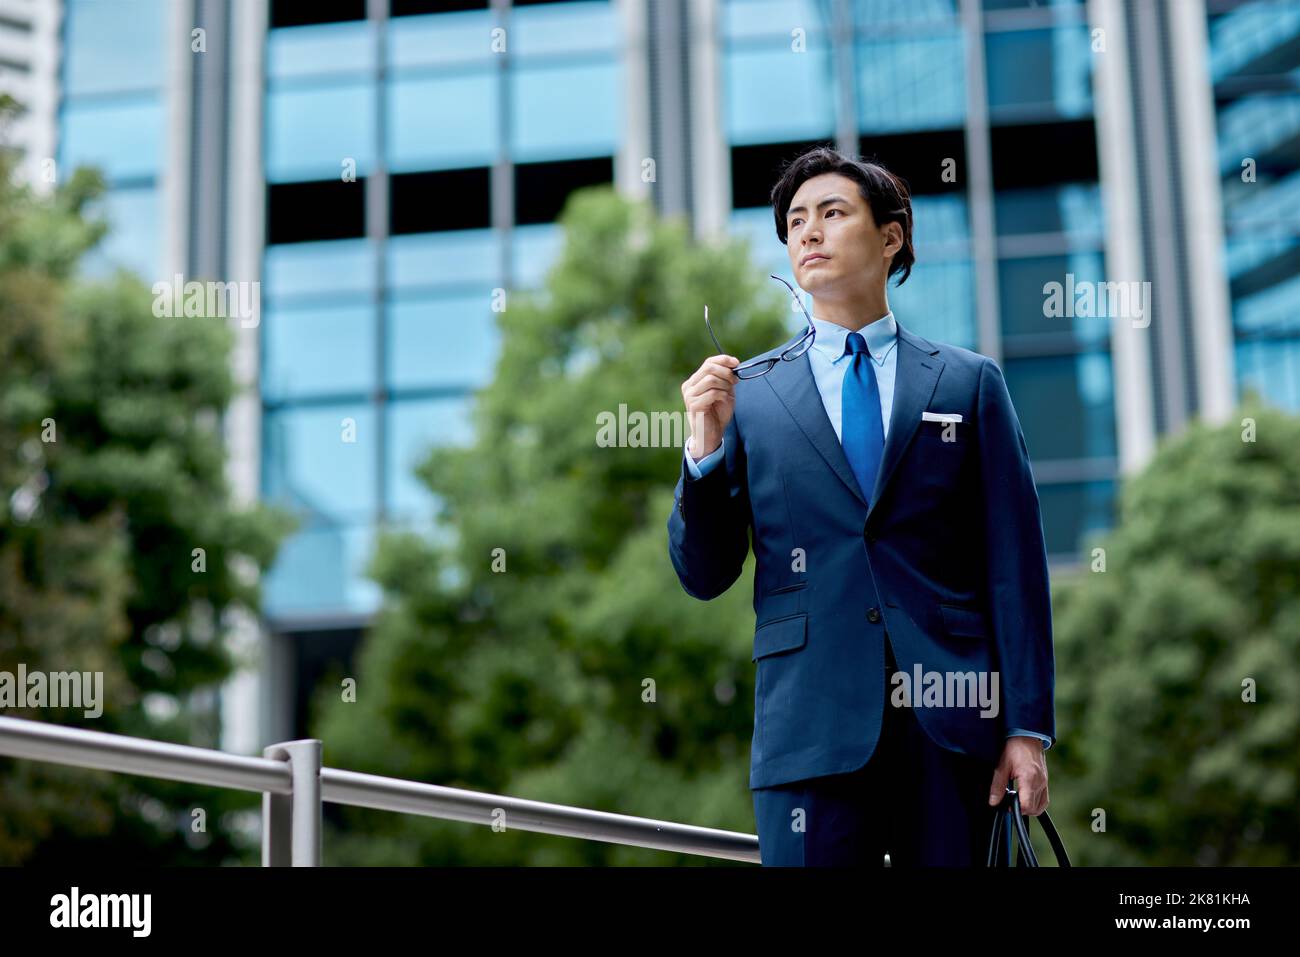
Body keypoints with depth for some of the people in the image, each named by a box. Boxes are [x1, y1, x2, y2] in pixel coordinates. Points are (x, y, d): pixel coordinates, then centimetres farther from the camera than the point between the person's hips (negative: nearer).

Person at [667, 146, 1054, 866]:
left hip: (952, 724, 1)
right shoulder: (747, 394, 9)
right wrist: (706, 448, -8)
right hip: (812, 728, 0)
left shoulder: (970, 384, 10)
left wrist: (1028, 728, 0)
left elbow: (1014, 565, 6)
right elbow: (703, 577, 7)